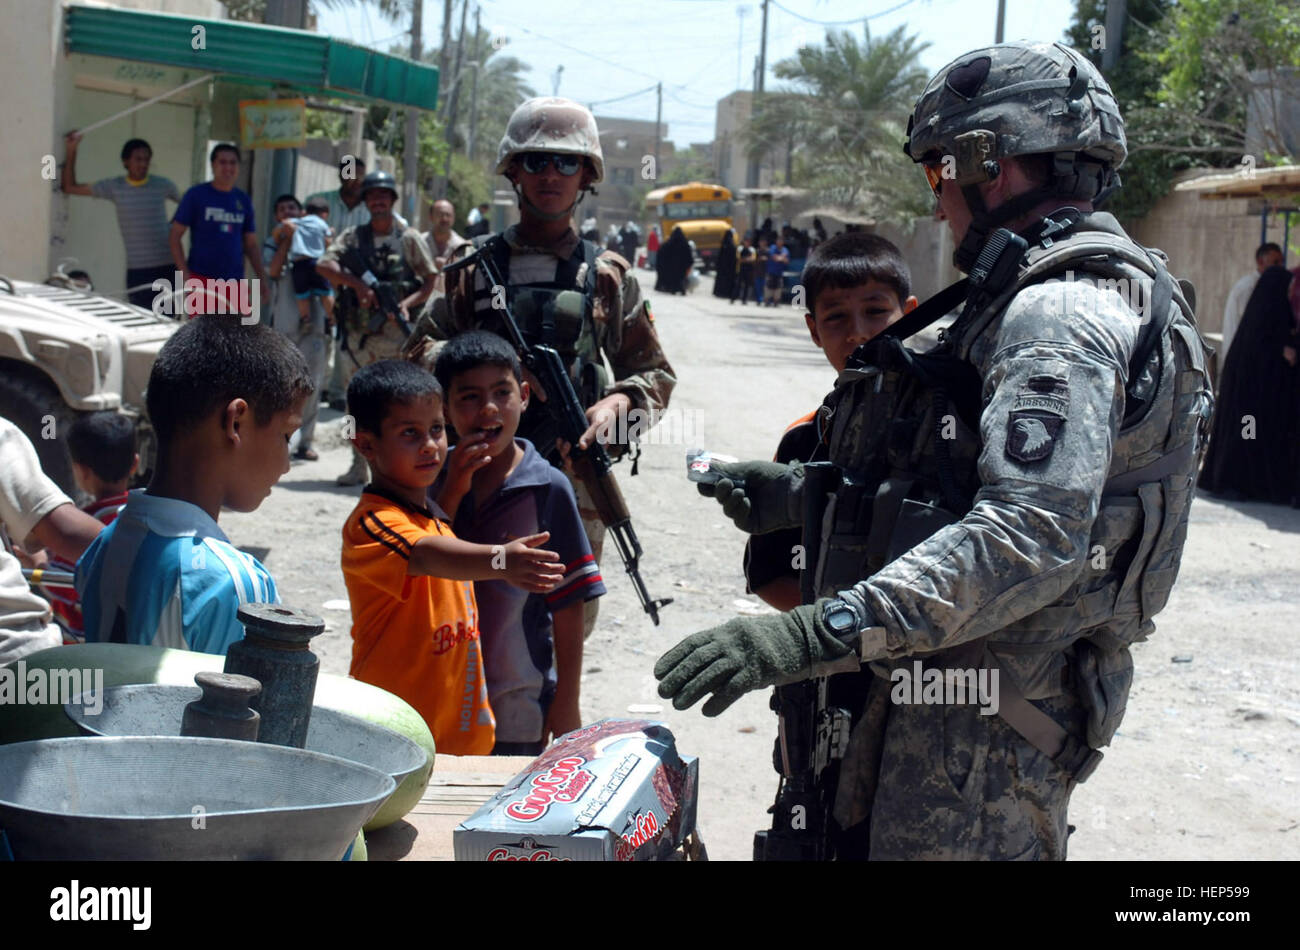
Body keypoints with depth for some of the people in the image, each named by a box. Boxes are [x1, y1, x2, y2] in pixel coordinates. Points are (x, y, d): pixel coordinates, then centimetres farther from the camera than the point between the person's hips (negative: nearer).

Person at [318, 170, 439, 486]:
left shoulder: (409, 238, 5)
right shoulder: (353, 237, 11)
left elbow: (430, 280, 5)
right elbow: (324, 264, -3)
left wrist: (407, 303, -13)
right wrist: (356, 282, -18)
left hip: (396, 332, -3)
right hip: (358, 332, 3)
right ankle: (359, 466, 14)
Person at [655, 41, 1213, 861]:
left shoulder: (1062, 315, -19)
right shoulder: (1035, 297, 16)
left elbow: (1030, 537, -32)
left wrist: (820, 633, -37)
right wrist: (799, 491, 19)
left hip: (988, 722, -11)